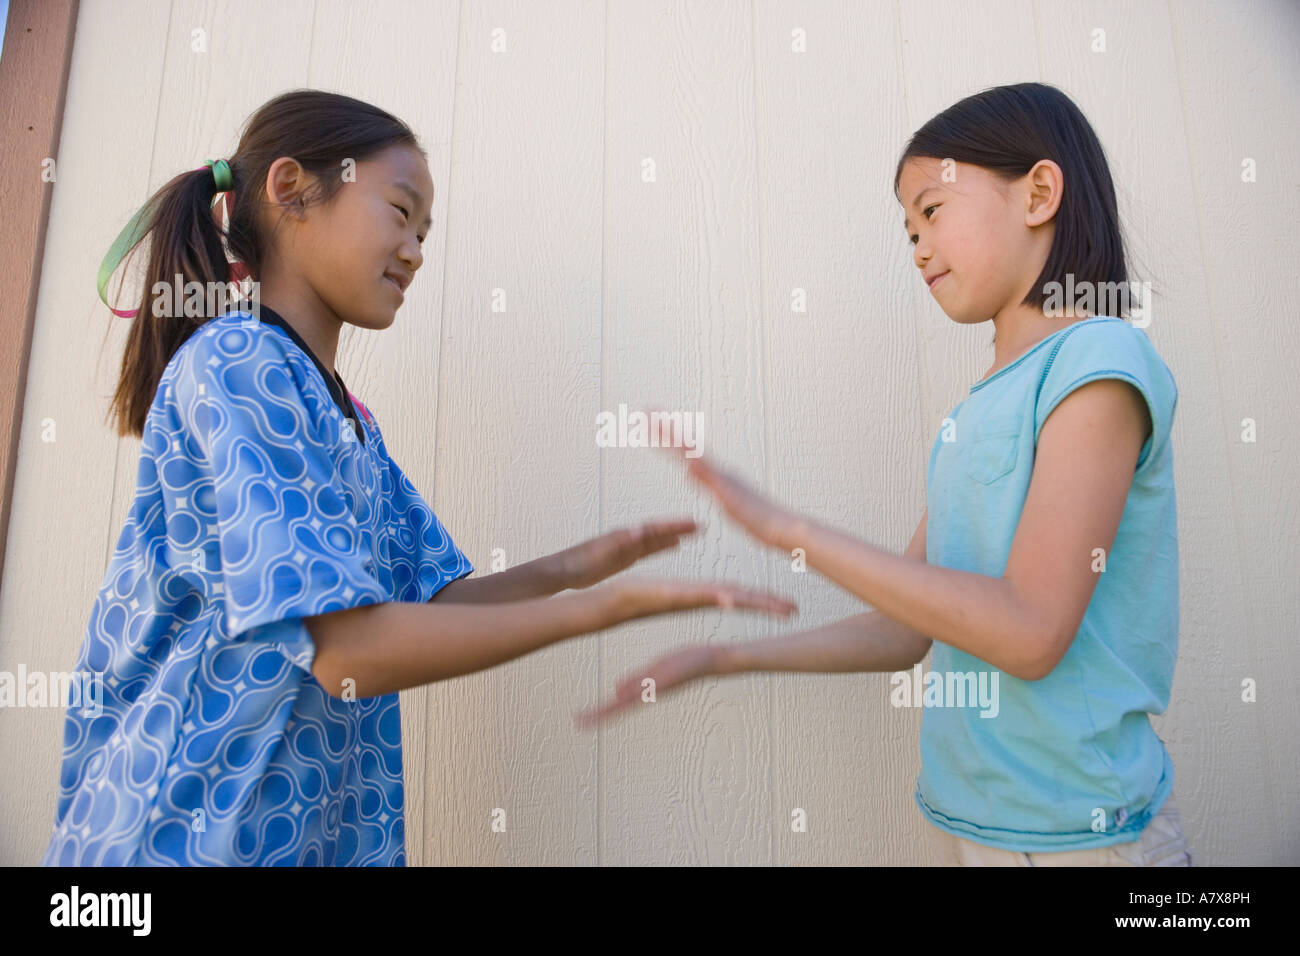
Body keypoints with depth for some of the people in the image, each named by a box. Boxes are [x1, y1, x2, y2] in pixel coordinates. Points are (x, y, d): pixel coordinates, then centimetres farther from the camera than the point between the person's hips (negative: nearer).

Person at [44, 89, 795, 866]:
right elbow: (352, 647, -24)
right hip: (197, 824, -7)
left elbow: (430, 602, 7)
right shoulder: (234, 364, -17)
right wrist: (600, 607, -22)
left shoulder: (348, 421, 9)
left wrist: (569, 567, -8)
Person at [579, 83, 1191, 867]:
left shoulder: (1101, 358, -14)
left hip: (1075, 829, -7)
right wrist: (722, 657, 2)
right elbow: (907, 631, 7)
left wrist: (787, 527, -22)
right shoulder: (976, 413, 8)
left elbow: (1030, 631, -23)